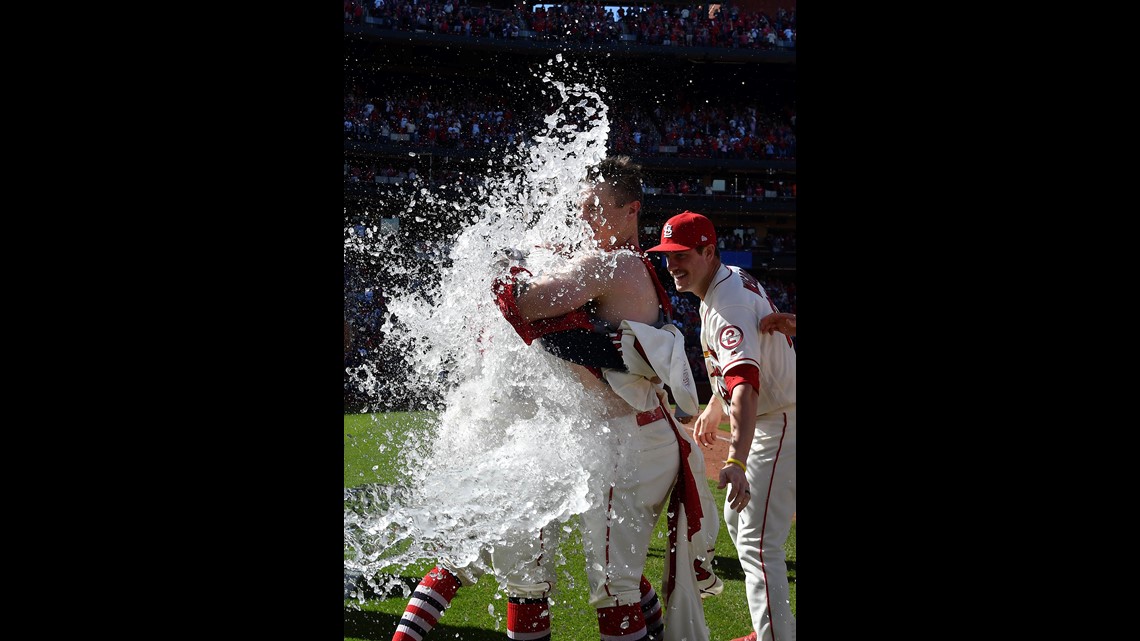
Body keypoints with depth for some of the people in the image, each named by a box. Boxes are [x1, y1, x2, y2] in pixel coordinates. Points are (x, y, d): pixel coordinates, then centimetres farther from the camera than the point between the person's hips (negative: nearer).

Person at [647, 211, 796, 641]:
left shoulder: (729, 304, -27)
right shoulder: (733, 280, 5)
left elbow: (745, 385, -42)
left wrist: (737, 462, -53)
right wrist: (714, 407, 32)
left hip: (780, 424, -11)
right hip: (767, 423, 11)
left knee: (757, 541, -17)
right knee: (737, 520, 22)